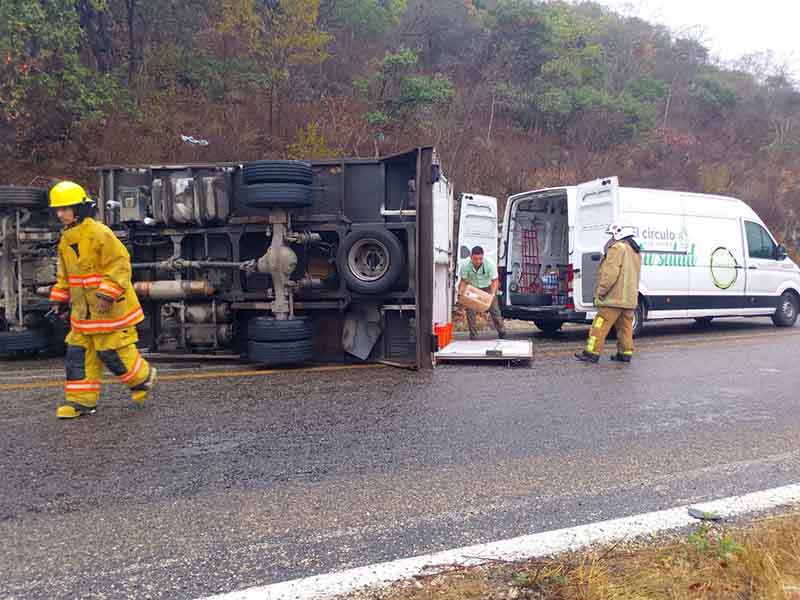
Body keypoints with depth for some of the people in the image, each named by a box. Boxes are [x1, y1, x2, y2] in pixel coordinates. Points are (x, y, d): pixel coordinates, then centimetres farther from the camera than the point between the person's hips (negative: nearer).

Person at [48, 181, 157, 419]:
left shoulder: (99, 234, -17)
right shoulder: (65, 240, 10)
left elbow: (119, 265, -19)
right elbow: (64, 274, 21)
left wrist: (107, 295, -23)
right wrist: (59, 299, 19)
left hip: (110, 308, -8)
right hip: (82, 309, 8)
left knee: (112, 350, -1)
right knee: (78, 351, 8)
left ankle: (143, 377, 23)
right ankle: (81, 400, 16)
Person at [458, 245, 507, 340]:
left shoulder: (490, 265, -27)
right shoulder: (466, 266, -24)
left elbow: (495, 281, -23)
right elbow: (463, 281, -14)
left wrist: (492, 294, -39)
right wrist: (460, 292, -33)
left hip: (487, 288, 0)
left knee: (494, 310, 0)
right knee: (470, 311, -8)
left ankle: (502, 332, 18)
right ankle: (473, 336, 3)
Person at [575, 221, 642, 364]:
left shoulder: (617, 248, -11)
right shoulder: (636, 251, 20)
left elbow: (610, 273, -18)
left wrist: (600, 292, -14)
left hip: (614, 298, -9)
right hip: (630, 299, 9)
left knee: (600, 325, -6)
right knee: (625, 326, 12)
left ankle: (592, 353, -5)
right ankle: (625, 353, 15)